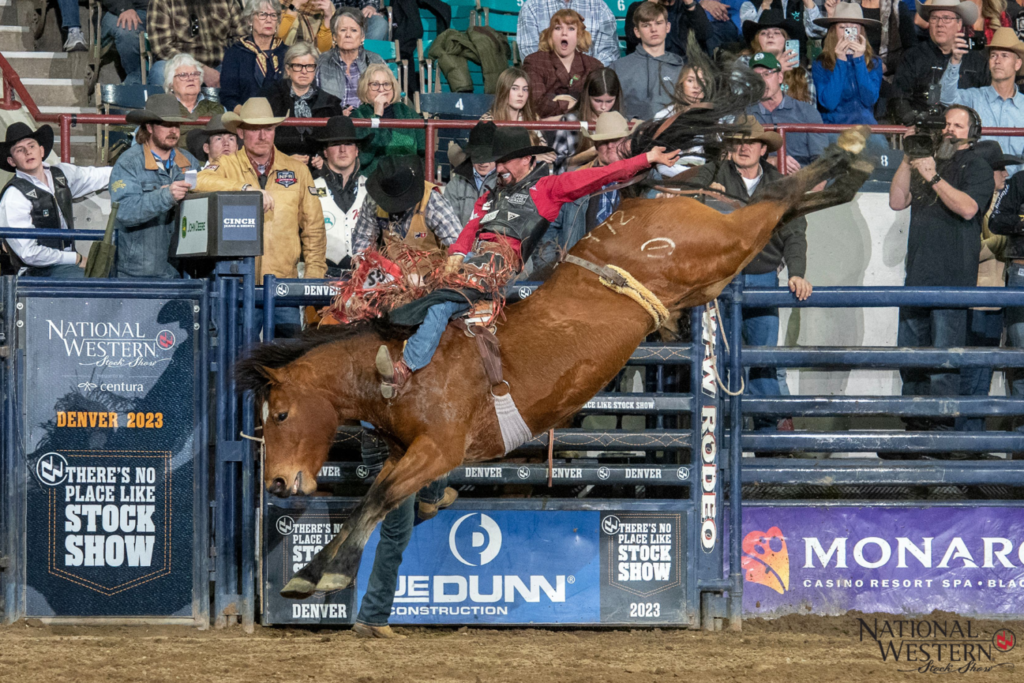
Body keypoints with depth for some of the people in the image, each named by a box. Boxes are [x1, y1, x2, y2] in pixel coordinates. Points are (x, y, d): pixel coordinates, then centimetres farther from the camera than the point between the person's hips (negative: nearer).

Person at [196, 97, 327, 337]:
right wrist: (247, 188, -22)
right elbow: (200, 182, -15)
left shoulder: (297, 170, 14)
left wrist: (314, 273, 6)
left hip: (283, 283, 2)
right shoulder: (227, 166, 7)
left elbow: (314, 227, 16)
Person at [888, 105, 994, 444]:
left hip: (953, 275, -7)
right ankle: (914, 425, 14)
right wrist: (907, 160, 3)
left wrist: (933, 177, -15)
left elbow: (968, 208, -15)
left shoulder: (976, 167, 1)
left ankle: (940, 427, -8)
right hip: (918, 273, 7)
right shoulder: (927, 160, 21)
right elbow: (897, 201, 13)